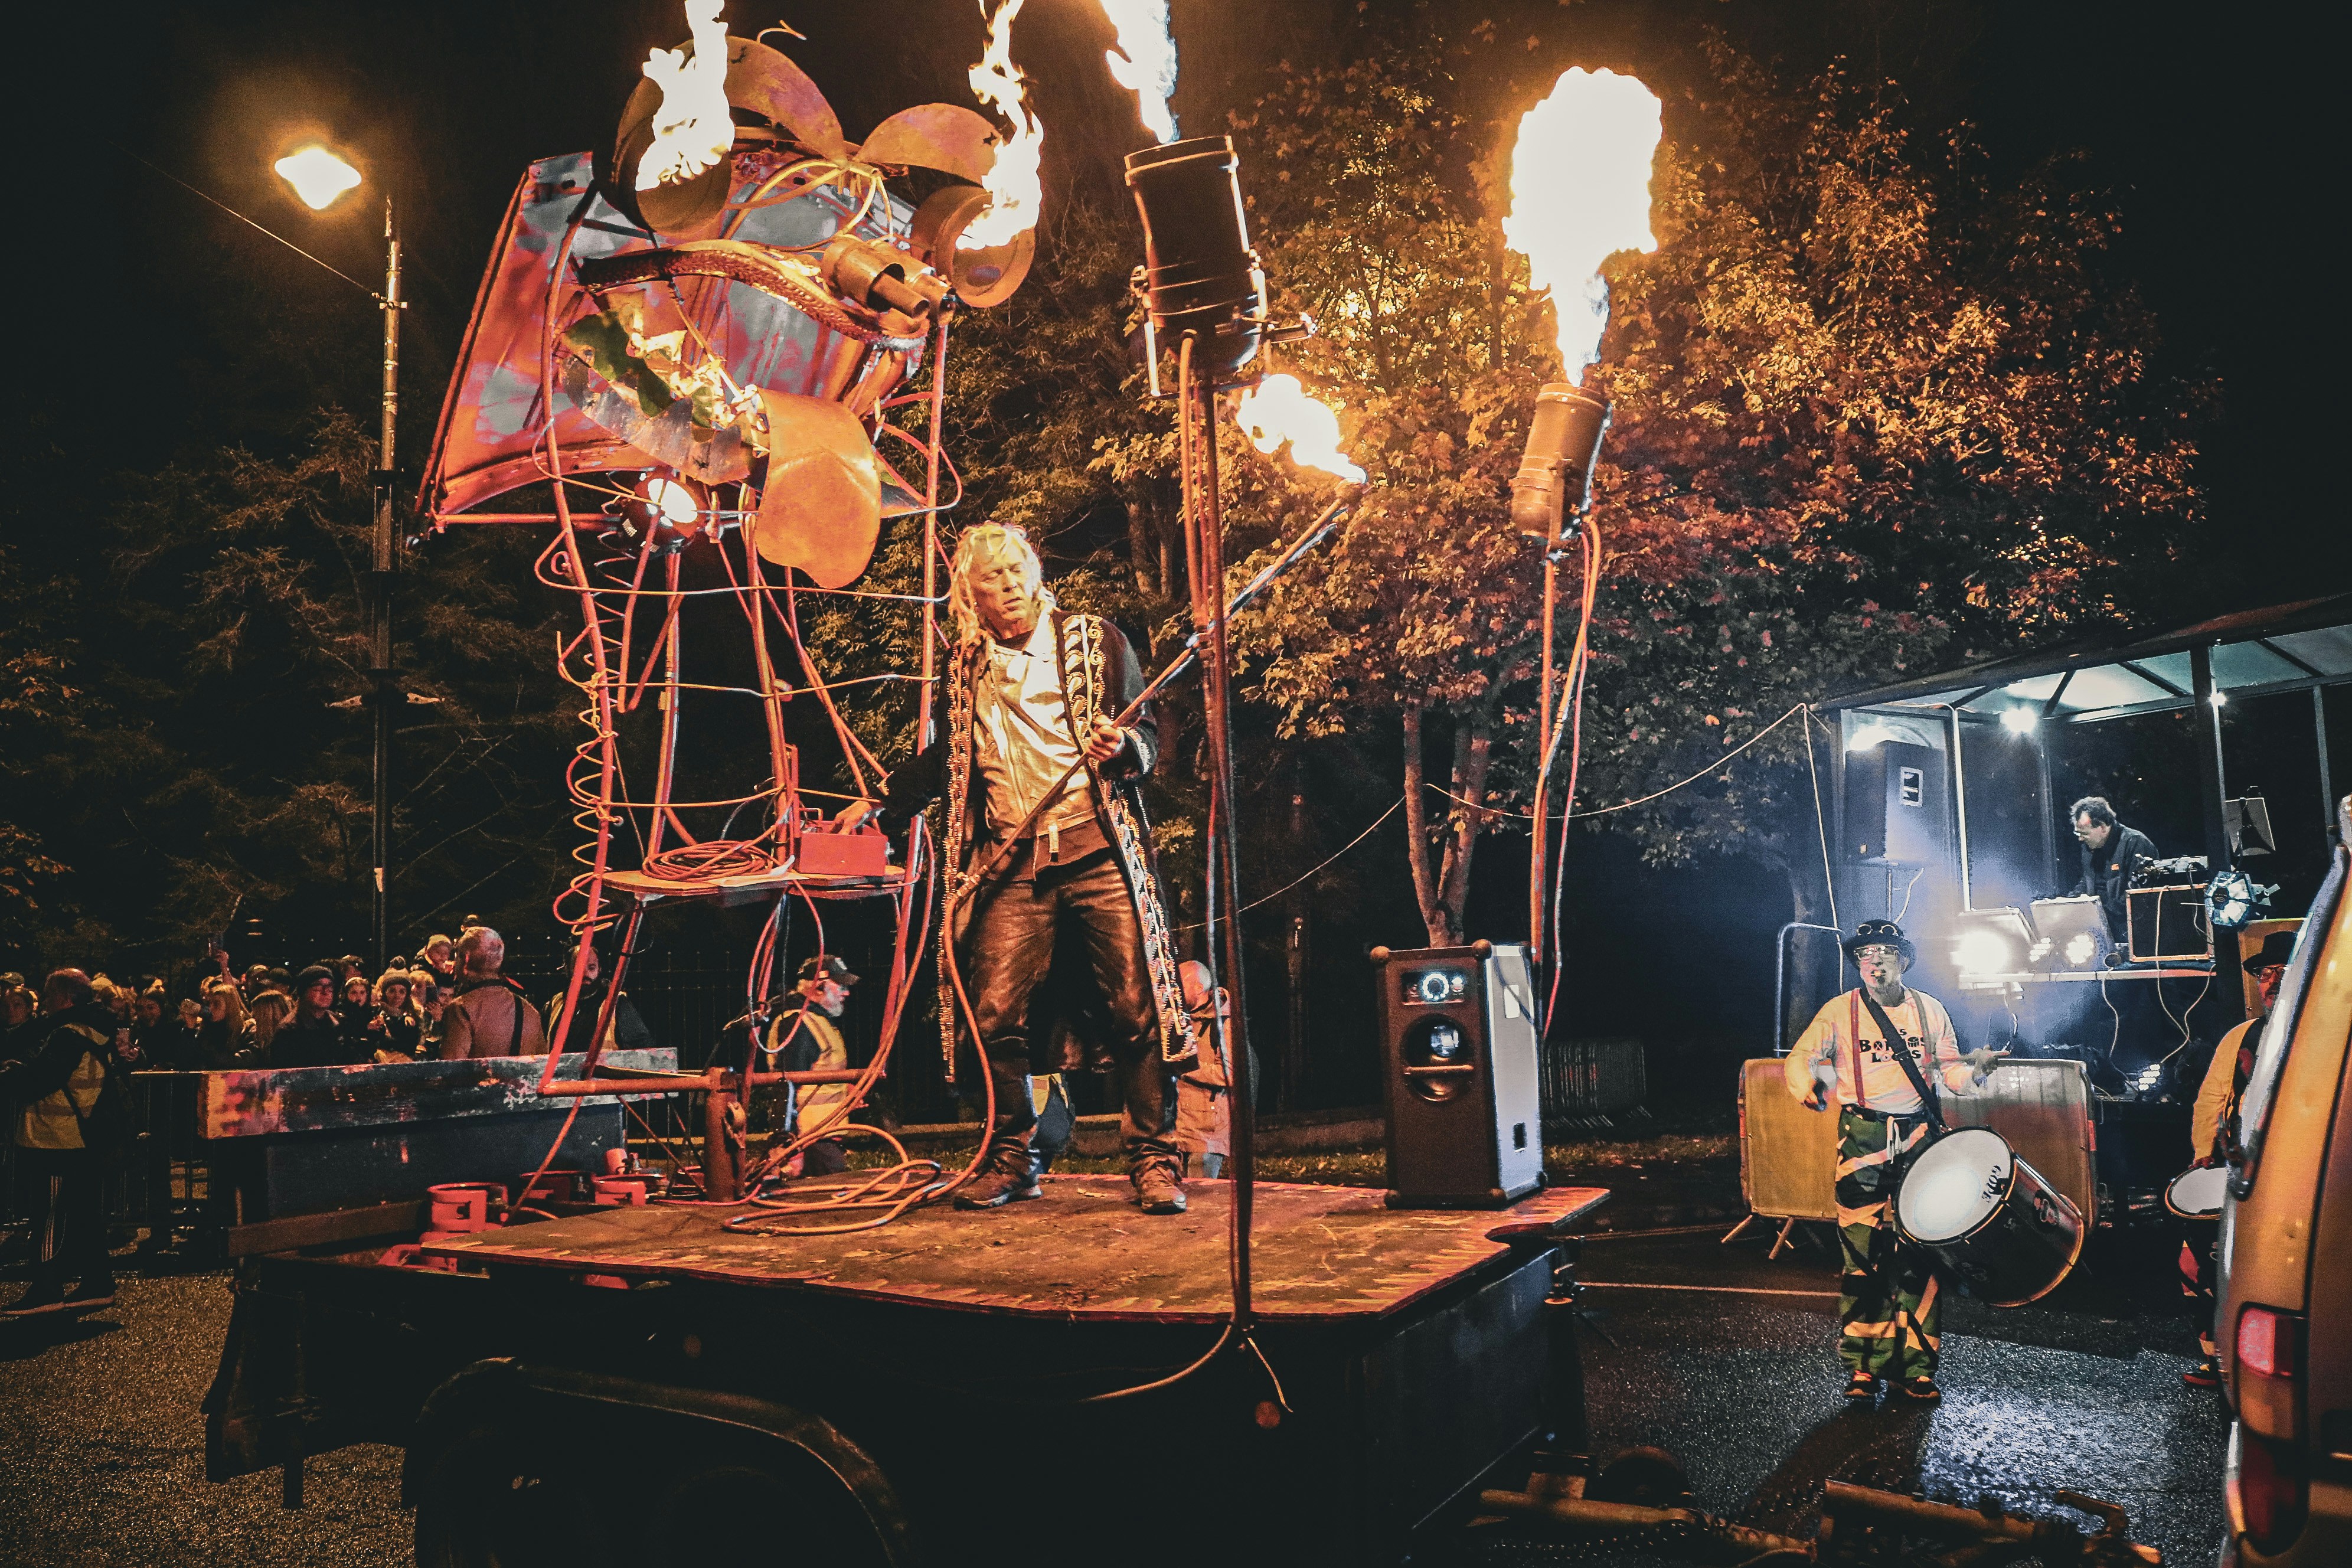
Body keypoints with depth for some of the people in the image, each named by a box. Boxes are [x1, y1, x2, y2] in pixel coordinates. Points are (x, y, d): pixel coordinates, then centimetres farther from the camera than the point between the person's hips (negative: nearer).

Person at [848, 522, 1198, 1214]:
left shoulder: (1093, 639, 8)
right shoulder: (964, 668, 15)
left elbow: (1149, 731, 7)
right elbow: (946, 759, 28)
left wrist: (1125, 749, -15)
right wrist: (881, 806, 23)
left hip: (1099, 850, -2)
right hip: (1013, 866, 3)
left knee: (1135, 1008, -5)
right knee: (994, 1013, -4)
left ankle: (1153, 1160, 7)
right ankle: (1010, 1159, 14)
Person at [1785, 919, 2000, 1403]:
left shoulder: (1929, 1010, 9)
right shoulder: (1840, 1010, 1)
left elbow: (1948, 1068, 14)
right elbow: (1800, 1059, -7)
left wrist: (1973, 1068, -8)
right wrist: (1809, 1083, -29)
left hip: (1919, 1136, 2)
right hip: (1863, 1140, -2)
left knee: (1919, 1254, 1)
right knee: (1862, 1251, -5)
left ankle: (1917, 1367, 12)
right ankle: (1863, 1367, 6)